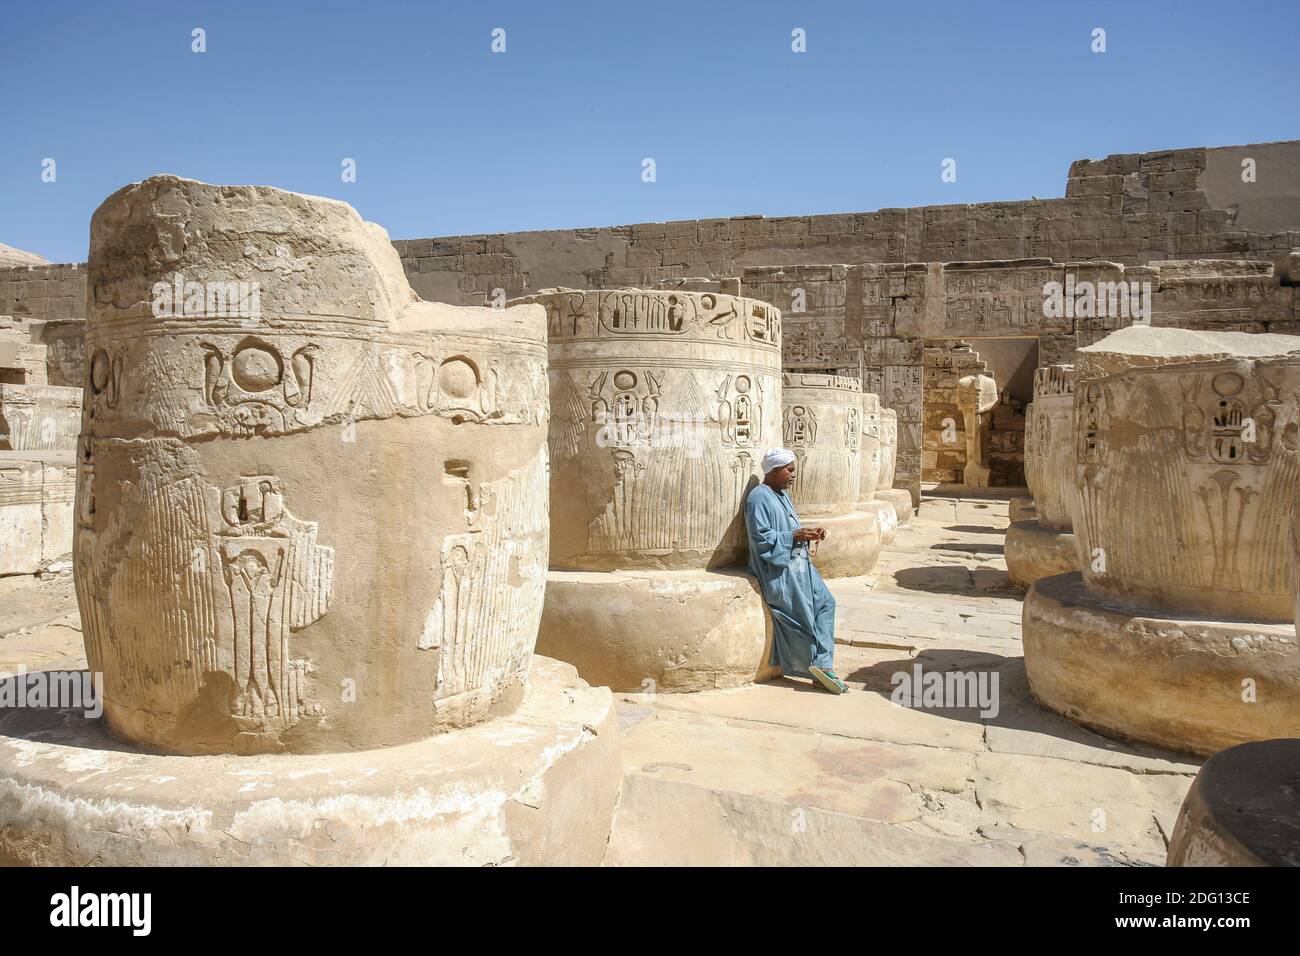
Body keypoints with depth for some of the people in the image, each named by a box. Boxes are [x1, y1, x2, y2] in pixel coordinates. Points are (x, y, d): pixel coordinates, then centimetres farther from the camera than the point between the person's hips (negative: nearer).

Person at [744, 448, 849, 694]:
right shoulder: (759, 498, -13)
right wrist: (794, 535, -18)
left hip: (798, 563, 9)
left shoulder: (782, 495, 16)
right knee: (802, 614, -8)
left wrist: (808, 532, 3)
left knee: (825, 602, -1)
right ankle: (820, 666, 2)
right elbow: (760, 537, -19)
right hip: (778, 569, -9)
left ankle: (822, 665, -1)